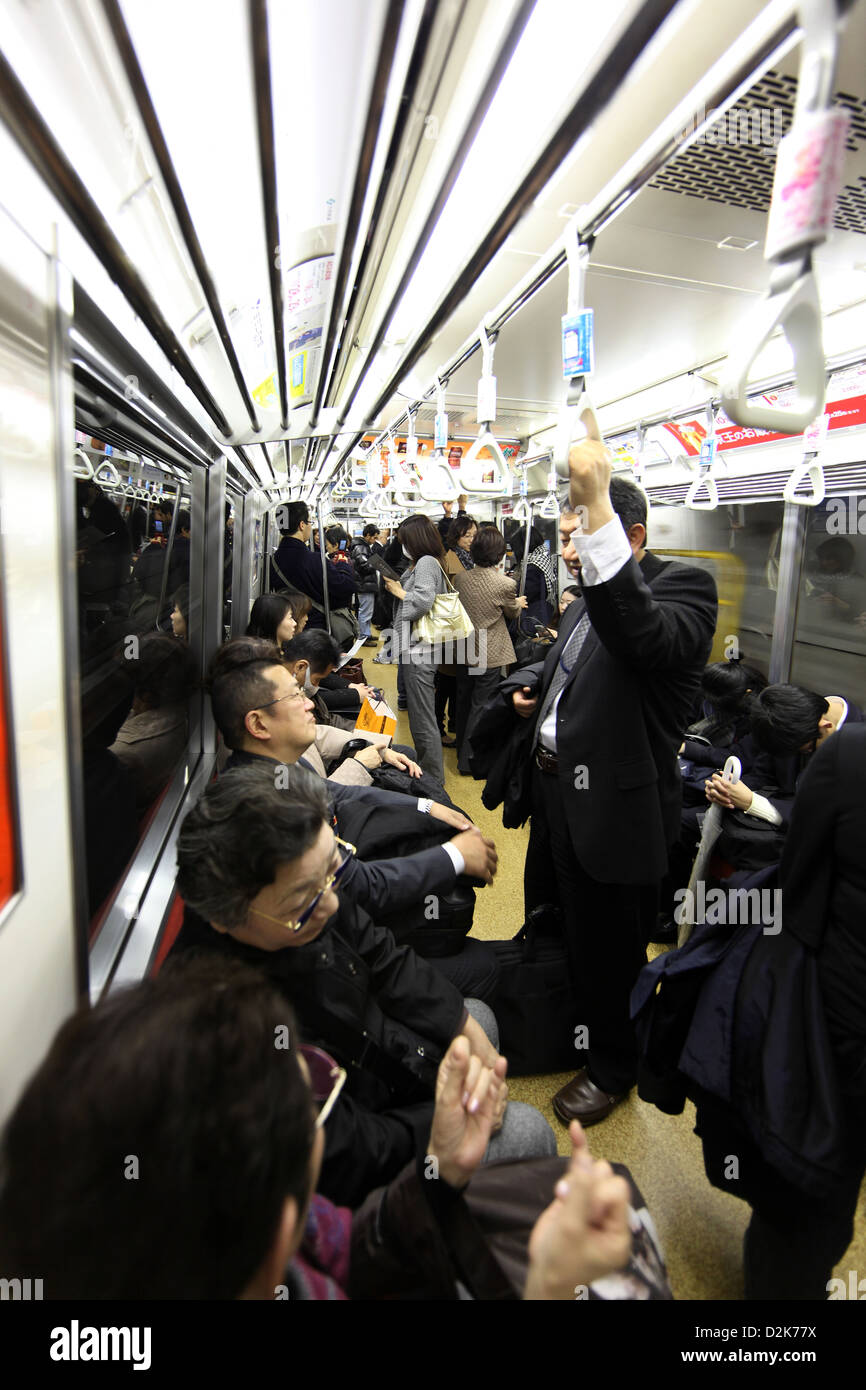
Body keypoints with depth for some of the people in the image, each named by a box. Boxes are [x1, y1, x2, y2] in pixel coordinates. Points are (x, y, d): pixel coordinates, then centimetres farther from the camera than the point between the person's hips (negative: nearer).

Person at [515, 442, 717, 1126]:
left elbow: (642, 636, -42)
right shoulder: (591, 597, 9)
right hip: (557, 793, 9)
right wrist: (536, 692, 6)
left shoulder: (684, 586, -18)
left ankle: (613, 1067, 39)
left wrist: (597, 499, -42)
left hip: (615, 810, -9)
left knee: (607, 949, 11)